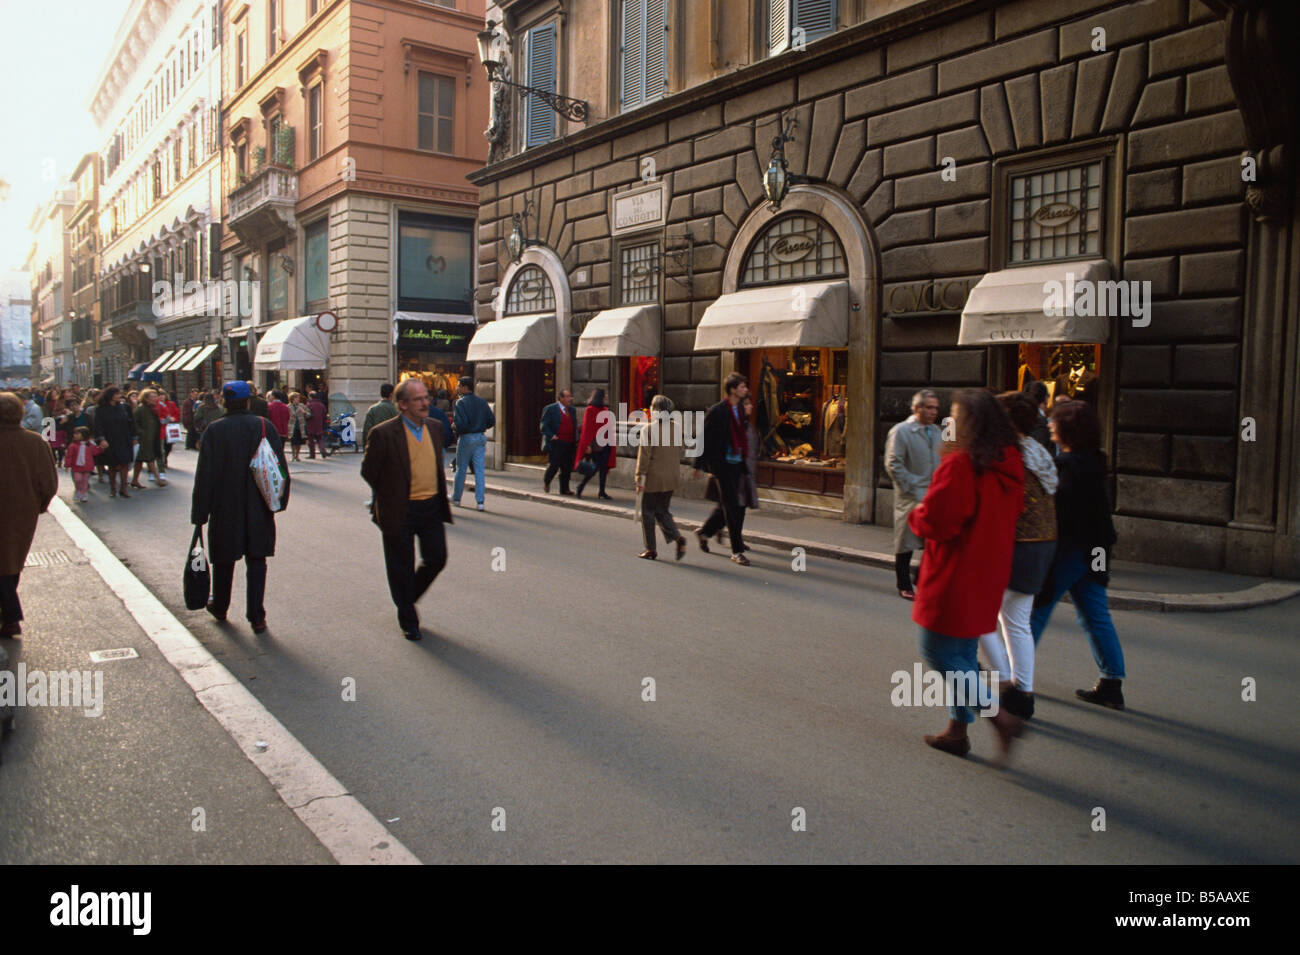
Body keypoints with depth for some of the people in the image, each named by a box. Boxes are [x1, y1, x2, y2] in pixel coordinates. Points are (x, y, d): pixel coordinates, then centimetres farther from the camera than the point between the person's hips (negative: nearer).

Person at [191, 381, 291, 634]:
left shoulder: (214, 430, -8)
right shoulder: (265, 426, -4)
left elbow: (204, 475, -7)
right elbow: (281, 466, -2)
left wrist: (199, 513, -2)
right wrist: (279, 500, 8)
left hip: (225, 509, 0)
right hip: (259, 510, 1)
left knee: (224, 560, 16)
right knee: (256, 561, 6)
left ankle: (219, 607, 35)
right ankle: (256, 618, 3)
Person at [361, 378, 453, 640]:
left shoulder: (435, 427, 4)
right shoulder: (383, 433, -14)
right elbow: (368, 471, -5)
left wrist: (440, 496, 14)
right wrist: (390, 494, 5)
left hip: (432, 508, 5)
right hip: (400, 511, -5)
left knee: (436, 559, 9)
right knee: (402, 568, 7)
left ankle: (408, 598, 36)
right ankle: (408, 620, 26)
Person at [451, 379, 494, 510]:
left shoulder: (460, 402, -11)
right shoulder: (482, 402, 8)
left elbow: (461, 423, -20)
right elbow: (492, 420, 5)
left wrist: (455, 428, -1)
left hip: (466, 438, -5)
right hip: (481, 437, 5)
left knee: (461, 469, 9)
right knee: (479, 470, 4)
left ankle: (456, 498, 20)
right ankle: (480, 501, 0)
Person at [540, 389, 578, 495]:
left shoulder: (572, 410, 15)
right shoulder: (550, 409, -3)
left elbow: (575, 426, 23)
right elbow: (544, 426, -5)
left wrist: (576, 439, 9)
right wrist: (552, 436, -16)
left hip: (569, 443, 6)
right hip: (556, 443, -6)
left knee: (567, 467, 4)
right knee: (554, 464, -6)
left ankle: (564, 488, 13)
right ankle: (546, 481, 19)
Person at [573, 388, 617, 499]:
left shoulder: (605, 410, 12)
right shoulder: (590, 410, -6)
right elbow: (586, 428, -10)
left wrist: (612, 443, 13)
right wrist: (587, 445, -15)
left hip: (605, 444, 6)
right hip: (595, 444, -6)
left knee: (604, 467, 4)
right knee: (596, 467, -7)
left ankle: (602, 492, 8)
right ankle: (581, 485, 14)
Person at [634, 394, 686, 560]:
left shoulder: (648, 429, -13)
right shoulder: (675, 427, 4)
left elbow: (644, 456, -14)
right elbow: (679, 452, 9)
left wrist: (640, 478, -10)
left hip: (654, 477, -5)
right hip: (672, 478, 5)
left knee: (648, 512, 8)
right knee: (662, 510, 16)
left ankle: (651, 549, 12)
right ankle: (678, 538, -4)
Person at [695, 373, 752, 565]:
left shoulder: (739, 410, 11)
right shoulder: (717, 411, -12)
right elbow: (705, 440, -10)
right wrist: (707, 466, -10)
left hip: (736, 465, 8)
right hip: (721, 465, -8)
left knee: (728, 506, 14)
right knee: (732, 508, -5)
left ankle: (704, 532, 35)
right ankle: (737, 551, 2)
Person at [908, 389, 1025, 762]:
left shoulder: (958, 465, -21)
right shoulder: (1010, 465, 6)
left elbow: (934, 521, -22)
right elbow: (1013, 513, 18)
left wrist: (914, 515, -2)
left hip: (955, 578, -8)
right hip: (989, 576, 8)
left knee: (938, 653, 2)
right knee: (963, 654, 18)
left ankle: (999, 717, -6)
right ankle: (957, 730, 26)